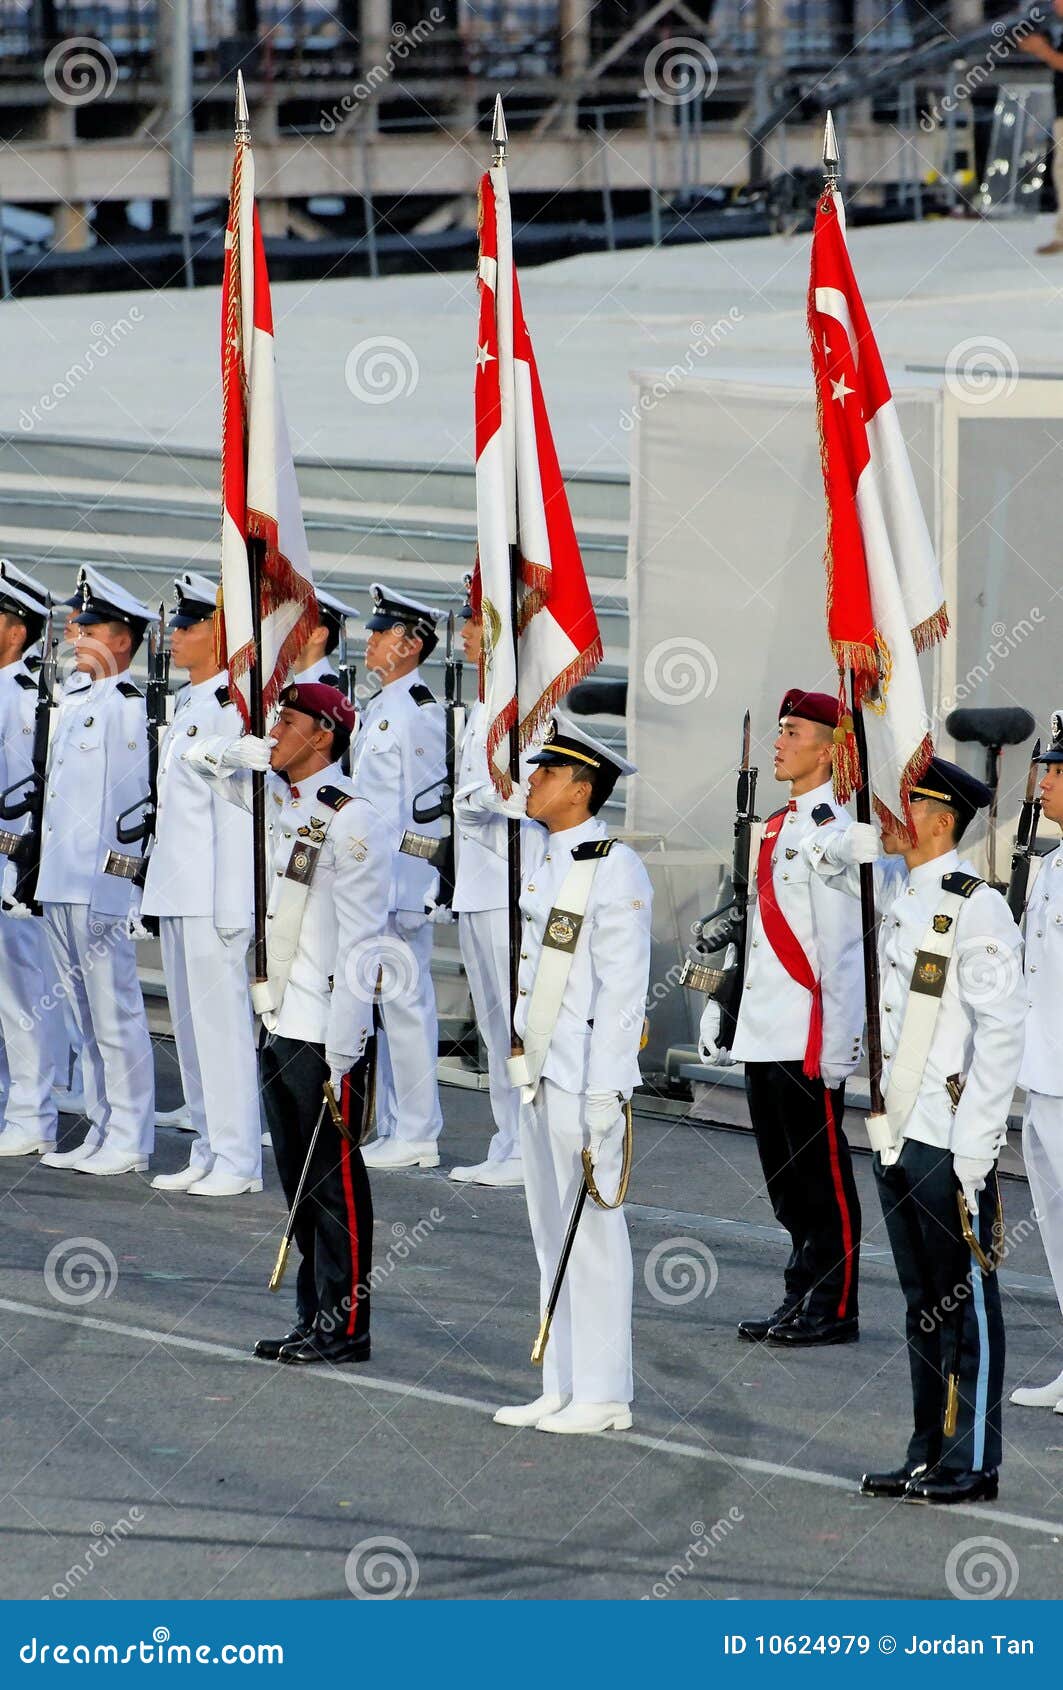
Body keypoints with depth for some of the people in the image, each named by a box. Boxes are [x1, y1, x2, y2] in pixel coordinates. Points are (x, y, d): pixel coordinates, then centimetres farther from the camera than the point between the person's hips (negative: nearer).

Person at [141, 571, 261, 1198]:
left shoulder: (229, 707, -12)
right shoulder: (187, 707, 17)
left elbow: (234, 809, -16)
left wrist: (228, 907, -19)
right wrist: (162, 888, 19)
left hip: (214, 892, -10)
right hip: (178, 890, 10)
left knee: (222, 1022, -7)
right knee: (190, 1027, 11)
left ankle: (238, 1161, -4)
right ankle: (209, 1153, 17)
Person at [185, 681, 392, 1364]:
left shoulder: (353, 822, -15)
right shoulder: (277, 799, 10)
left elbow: (361, 946, -17)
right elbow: (200, 755, 25)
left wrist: (341, 1055, -19)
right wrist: (244, 751, 3)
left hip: (324, 1033, -9)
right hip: (278, 1025, 9)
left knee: (334, 1182, -2)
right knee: (298, 1180, 12)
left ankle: (345, 1326, 3)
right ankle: (315, 1320, 18)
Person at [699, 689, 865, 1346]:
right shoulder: (779, 827, 15)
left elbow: (841, 946, -17)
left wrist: (837, 1042, -20)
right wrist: (720, 1001, 21)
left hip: (809, 1042, -9)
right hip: (766, 1038, 9)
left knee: (822, 1175, -2)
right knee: (785, 1176, 13)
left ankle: (834, 1311, 4)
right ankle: (803, 1299, 20)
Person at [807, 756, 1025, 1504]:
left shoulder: (976, 907, -14)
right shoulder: (893, 886, 9)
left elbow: (1002, 1031, -17)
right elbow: (825, 851, 26)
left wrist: (974, 1145, -19)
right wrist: (870, 833, 2)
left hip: (950, 1142, -8)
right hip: (896, 1134, 8)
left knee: (966, 1303, 0)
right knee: (923, 1303, 13)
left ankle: (973, 1465, 6)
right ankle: (929, 1456, 19)